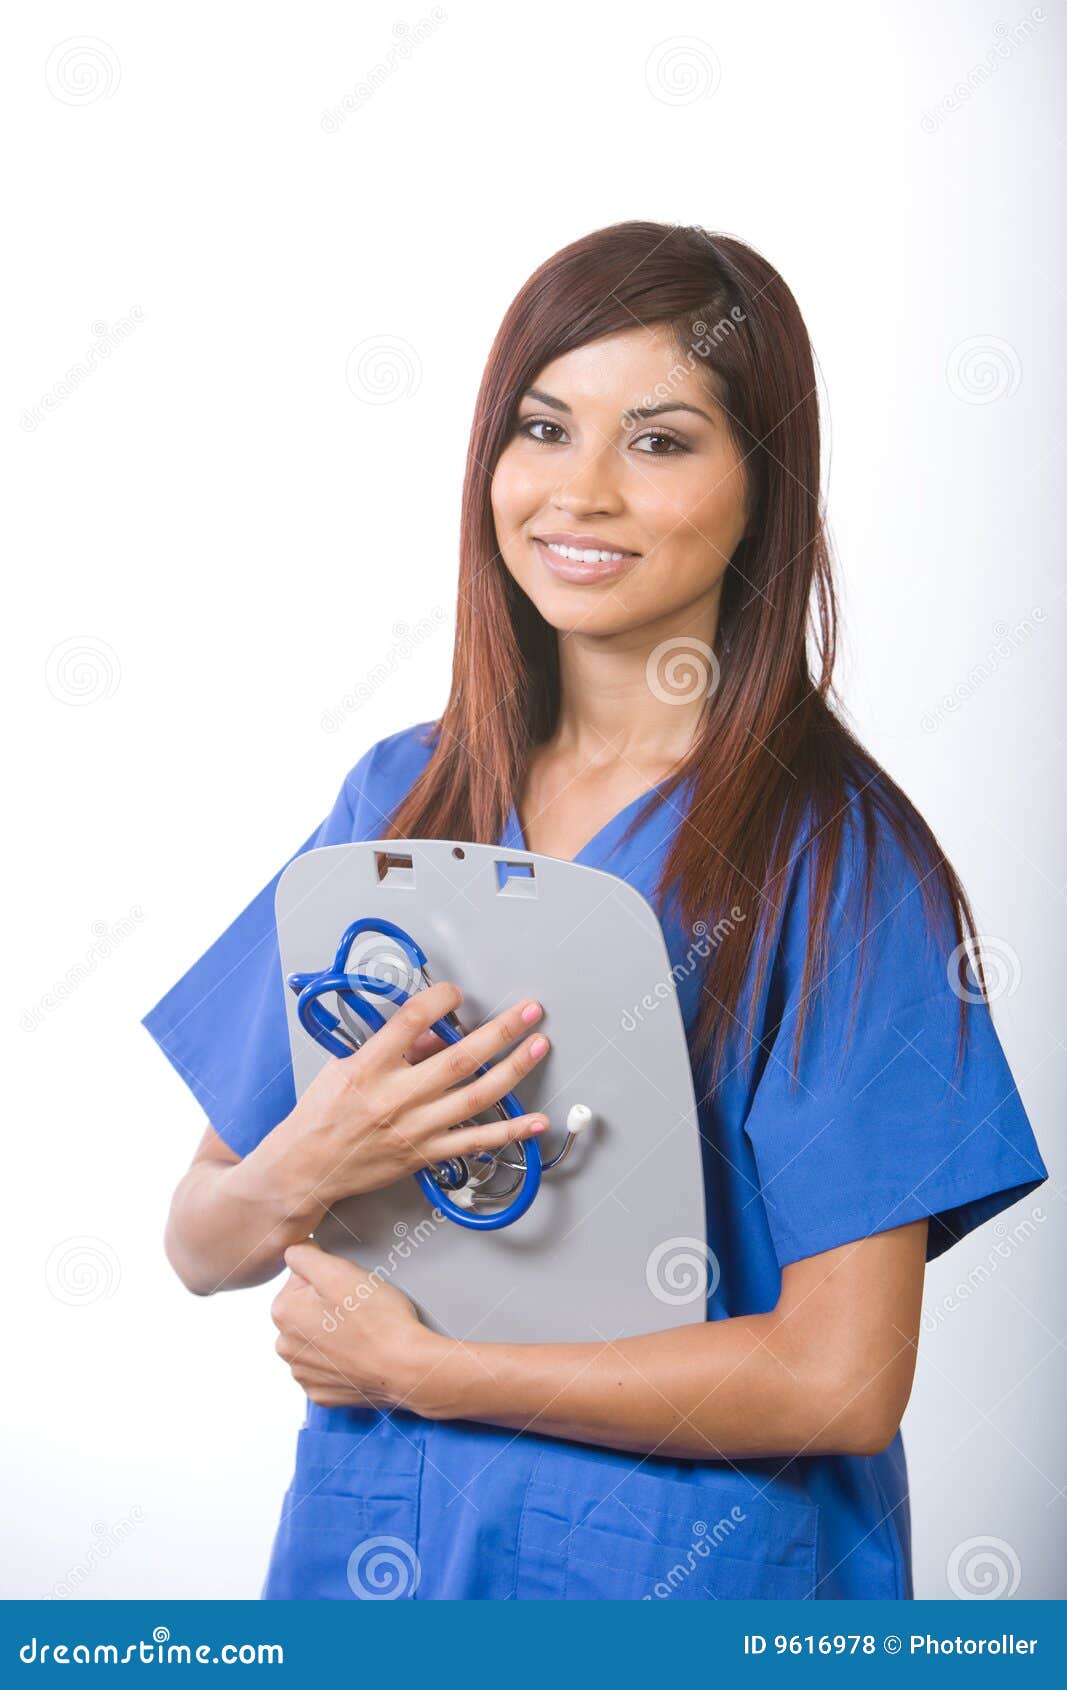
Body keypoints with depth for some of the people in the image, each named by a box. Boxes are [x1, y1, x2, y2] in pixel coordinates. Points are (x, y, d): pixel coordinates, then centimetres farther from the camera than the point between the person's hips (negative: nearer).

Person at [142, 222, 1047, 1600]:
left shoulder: (835, 856, -14)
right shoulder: (400, 797, 0)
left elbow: (844, 1380, -19)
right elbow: (199, 1247, 3)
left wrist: (415, 1367, -14)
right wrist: (309, 1165, -19)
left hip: (688, 1579, -4)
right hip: (369, 1539, 4)